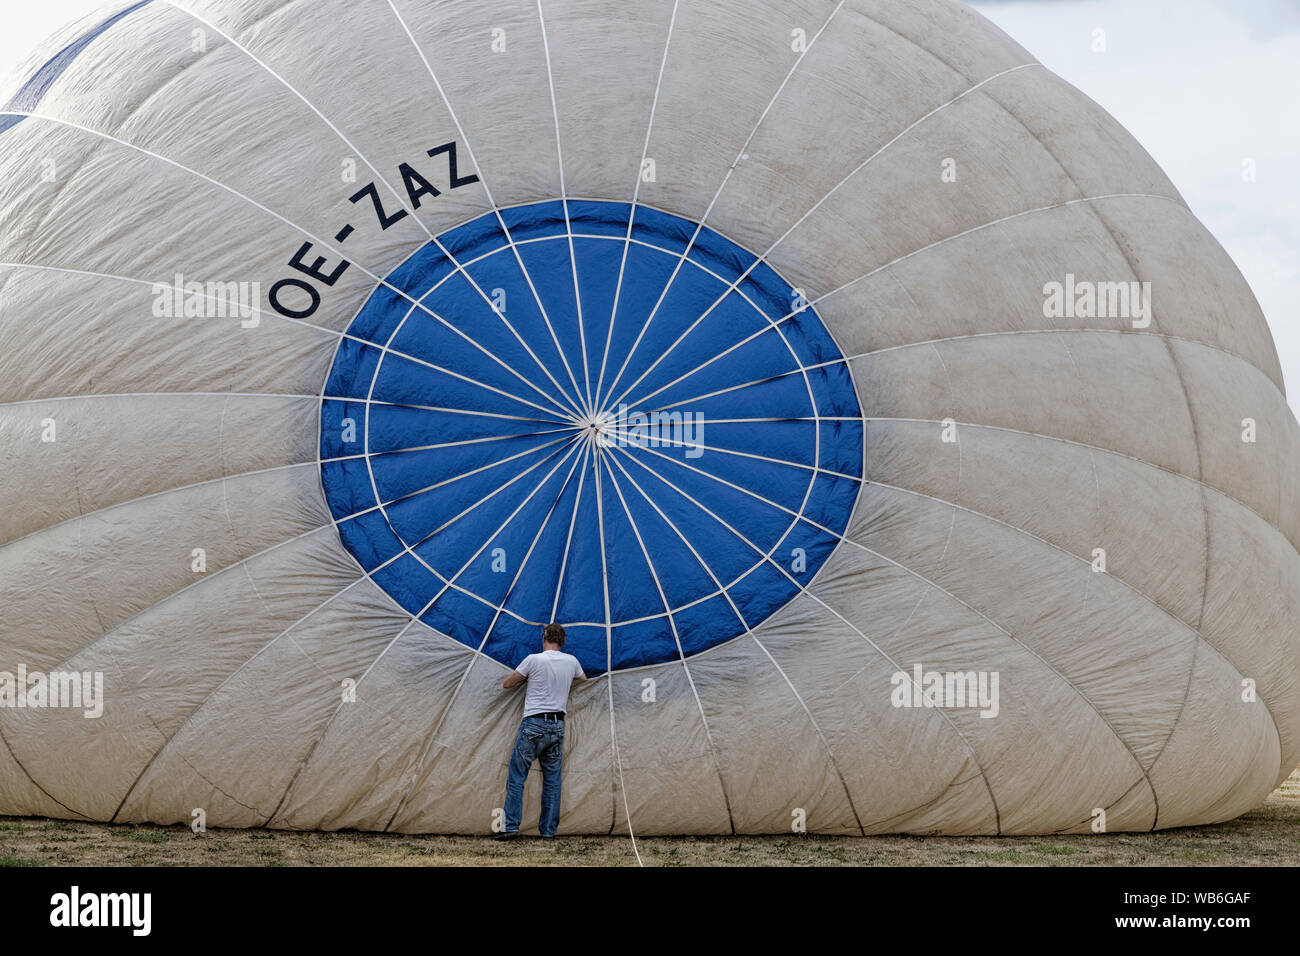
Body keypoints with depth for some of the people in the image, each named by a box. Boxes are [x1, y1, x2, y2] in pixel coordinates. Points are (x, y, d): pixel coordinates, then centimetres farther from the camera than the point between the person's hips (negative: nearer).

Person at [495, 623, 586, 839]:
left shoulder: (534, 660, -6)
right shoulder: (572, 662, 7)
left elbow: (506, 684, 4)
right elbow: (584, 682, 29)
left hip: (533, 724, -4)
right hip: (558, 726, 4)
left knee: (517, 776, 1)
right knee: (552, 779, 10)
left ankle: (511, 826, -4)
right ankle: (548, 829, 11)